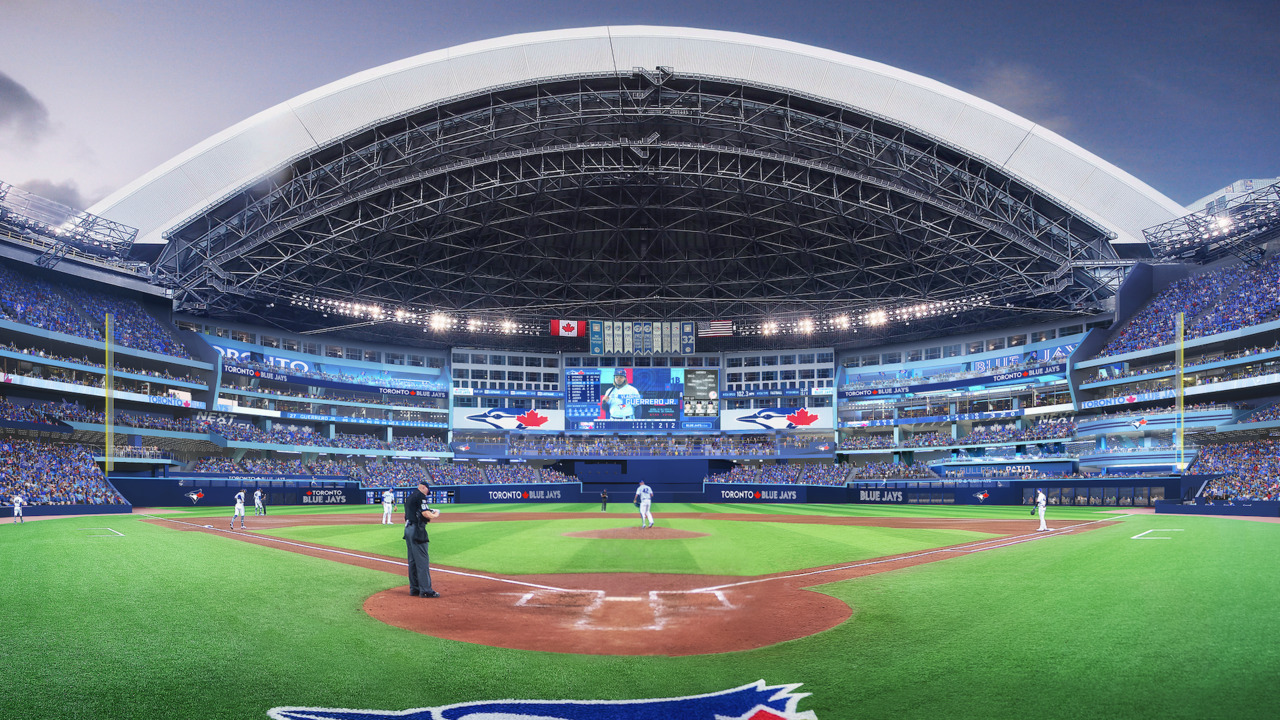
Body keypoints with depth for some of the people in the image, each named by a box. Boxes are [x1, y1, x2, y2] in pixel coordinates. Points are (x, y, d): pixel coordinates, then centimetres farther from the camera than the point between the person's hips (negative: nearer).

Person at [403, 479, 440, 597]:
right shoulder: (420, 496, -10)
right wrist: (435, 515, -1)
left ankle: (414, 588, 16)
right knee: (423, 560, -9)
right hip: (417, 530, -10)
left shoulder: (409, 497, 20)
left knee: (412, 560, 13)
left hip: (407, 529, 10)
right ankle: (425, 590, -10)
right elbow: (425, 513, -19)